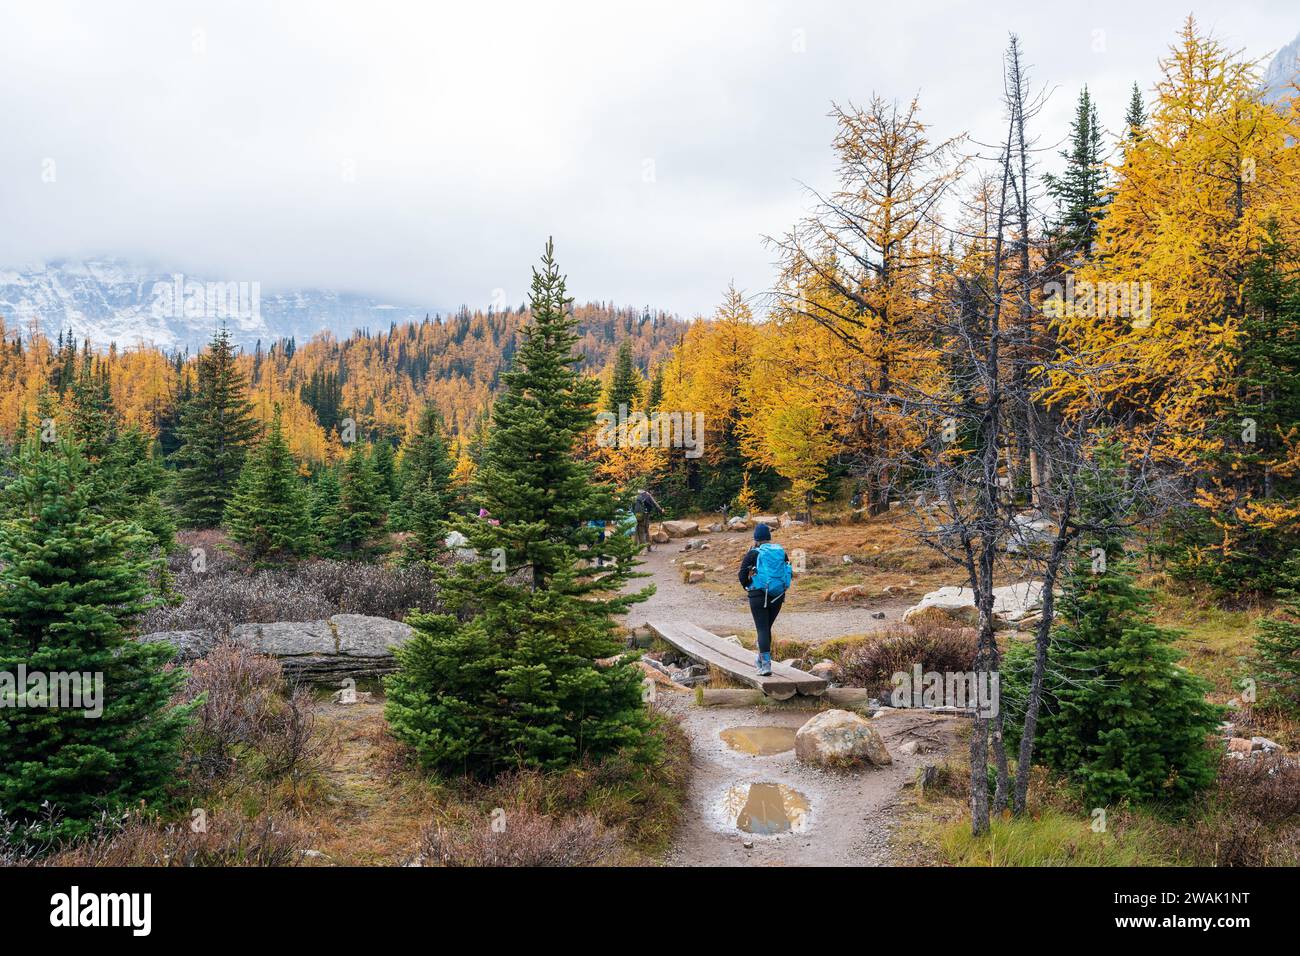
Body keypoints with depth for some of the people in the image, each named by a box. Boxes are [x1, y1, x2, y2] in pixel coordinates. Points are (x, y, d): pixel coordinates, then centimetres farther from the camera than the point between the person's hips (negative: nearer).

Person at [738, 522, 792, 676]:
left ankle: (766, 665, -12)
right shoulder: (781, 552, 8)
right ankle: (761, 660, 32)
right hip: (778, 596, 5)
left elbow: (742, 575, -7)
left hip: (759, 595, -5)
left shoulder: (753, 553, -6)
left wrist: (747, 588, 10)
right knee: (767, 627, 19)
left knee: (762, 629, -3)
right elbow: (789, 573, 11)